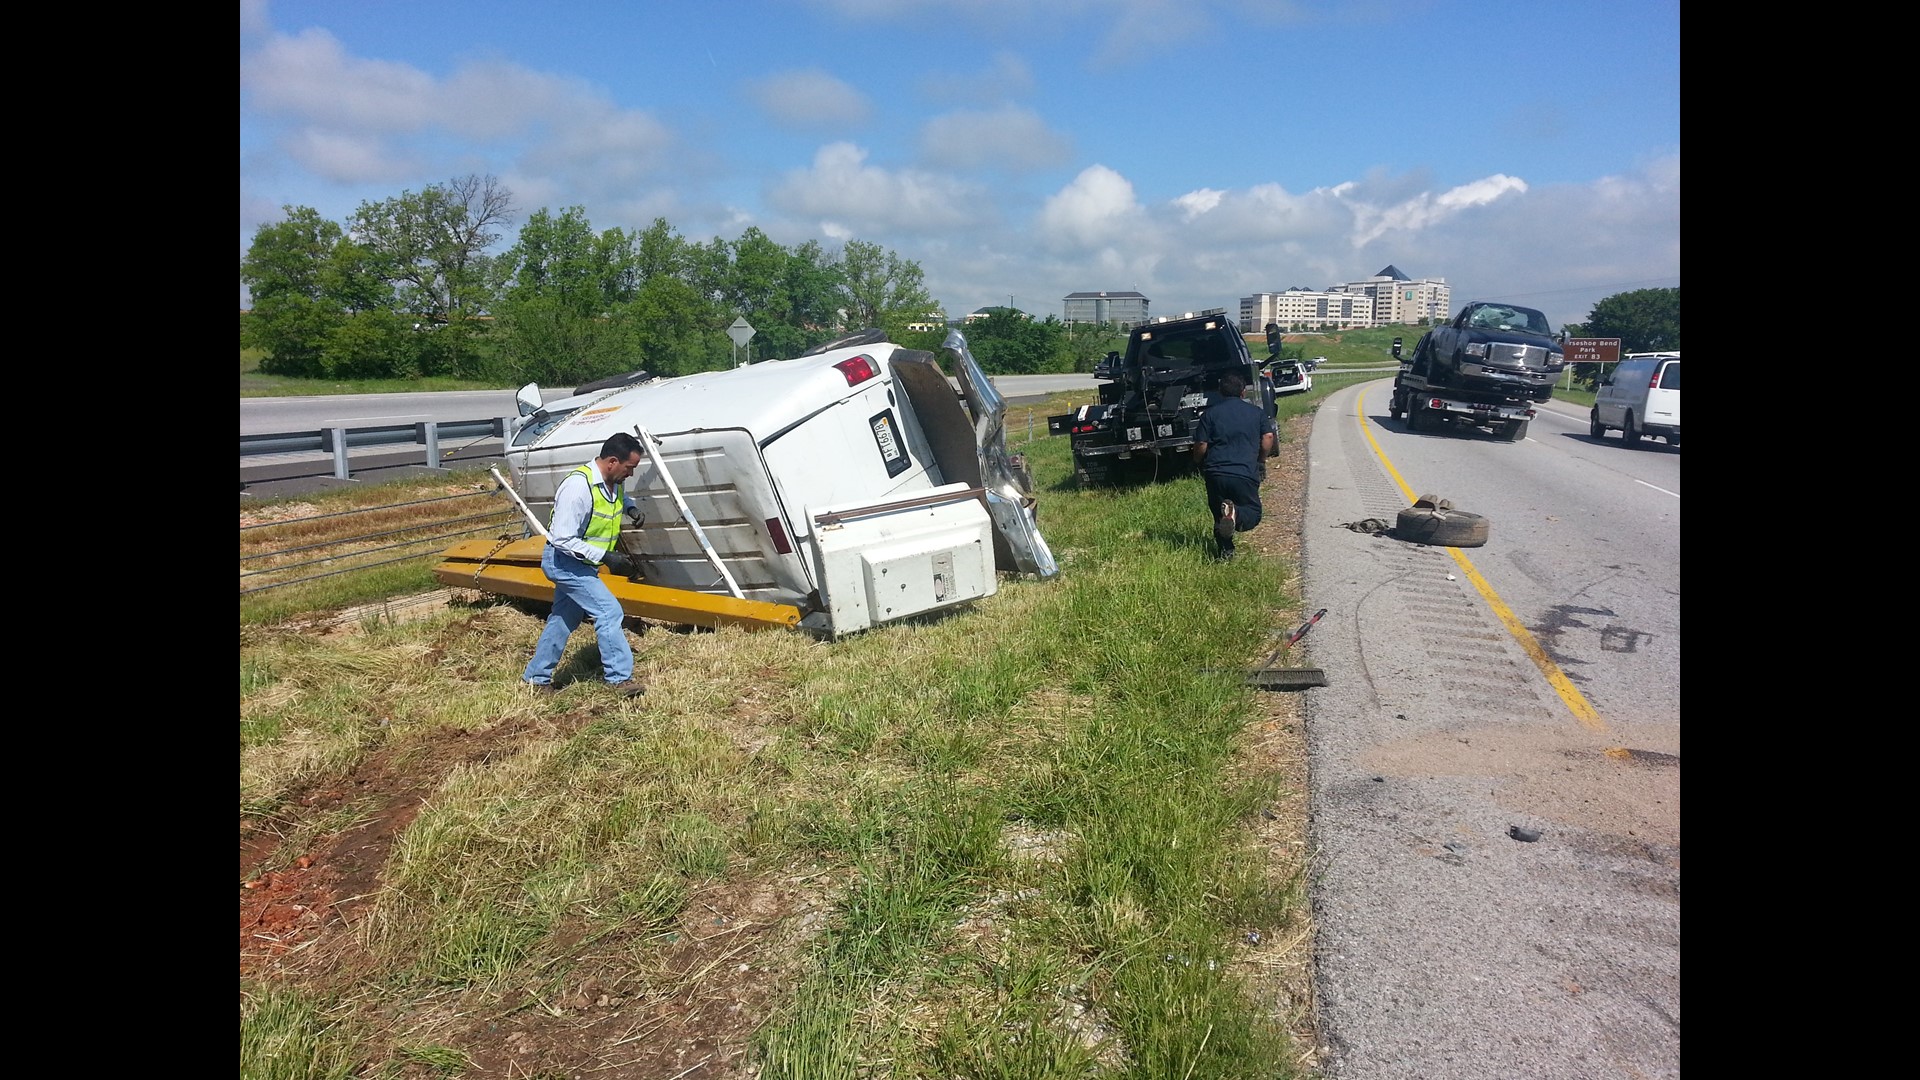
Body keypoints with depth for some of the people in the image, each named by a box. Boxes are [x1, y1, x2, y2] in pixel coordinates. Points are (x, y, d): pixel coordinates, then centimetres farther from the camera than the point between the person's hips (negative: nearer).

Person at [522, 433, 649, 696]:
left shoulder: (613, 482, -1)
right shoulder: (578, 486, -28)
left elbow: (619, 497, 27)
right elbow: (563, 540, -28)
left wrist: (630, 507, 3)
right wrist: (605, 557, -30)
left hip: (581, 562, 9)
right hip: (564, 561, -9)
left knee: (564, 620, 18)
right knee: (609, 612, -14)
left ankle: (536, 677, 32)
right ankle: (619, 678, -7)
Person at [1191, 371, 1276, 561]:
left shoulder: (1209, 413, 7)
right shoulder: (1257, 412, 12)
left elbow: (1200, 446, 1)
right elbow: (1268, 438, 3)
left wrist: (1200, 466, 20)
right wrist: (1261, 463, 19)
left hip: (1215, 473, 1)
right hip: (1245, 474, -1)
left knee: (1218, 516, 18)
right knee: (1253, 514, 13)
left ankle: (1226, 551, -4)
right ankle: (1236, 514, -22)